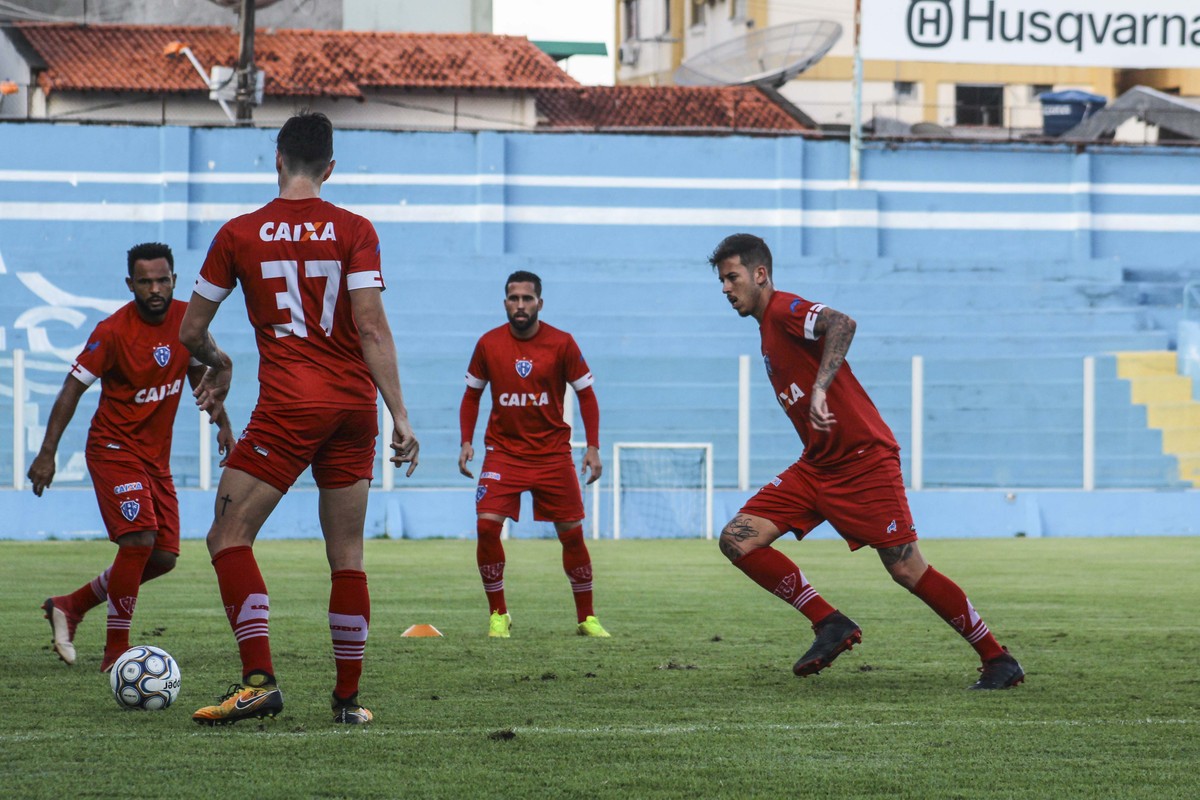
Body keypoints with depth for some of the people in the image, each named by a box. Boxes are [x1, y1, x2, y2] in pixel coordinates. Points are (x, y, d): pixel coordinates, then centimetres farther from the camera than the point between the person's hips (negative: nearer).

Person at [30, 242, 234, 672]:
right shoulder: (113, 331, -18)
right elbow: (73, 387, -14)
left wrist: (222, 424, 15)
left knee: (164, 557, 4)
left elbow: (198, 370, 17)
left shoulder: (187, 319, -2)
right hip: (114, 448, -7)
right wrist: (47, 453, -17)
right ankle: (116, 650, -13)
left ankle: (70, 606, 22)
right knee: (139, 539, -23)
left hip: (156, 455, 7)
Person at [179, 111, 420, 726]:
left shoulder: (239, 234, 2)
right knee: (347, 555, 9)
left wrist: (218, 366, 30)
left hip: (288, 405, -3)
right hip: (355, 405, 3)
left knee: (229, 537, 1)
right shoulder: (354, 231, 2)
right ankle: (349, 698, 10)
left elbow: (191, 331, 9)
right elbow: (372, 329, -6)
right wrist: (400, 415, -5)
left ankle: (258, 679, -14)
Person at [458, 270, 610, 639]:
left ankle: (586, 618, 15)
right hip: (503, 451, 0)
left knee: (571, 532, 0)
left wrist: (593, 447, -7)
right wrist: (466, 441, -1)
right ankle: (498, 615, -2)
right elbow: (472, 394, 10)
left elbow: (586, 395, 1)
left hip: (553, 452, 0)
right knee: (487, 525, -15)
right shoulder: (489, 344, -1)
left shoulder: (562, 344, -5)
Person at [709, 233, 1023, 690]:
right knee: (737, 540, -5)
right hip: (817, 466, 9)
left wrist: (819, 390, -39)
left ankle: (998, 661, 3)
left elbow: (842, 324, -33)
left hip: (864, 461, -9)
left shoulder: (784, 310, -13)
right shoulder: (767, 327, 16)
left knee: (907, 571, -9)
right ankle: (831, 625, -3)